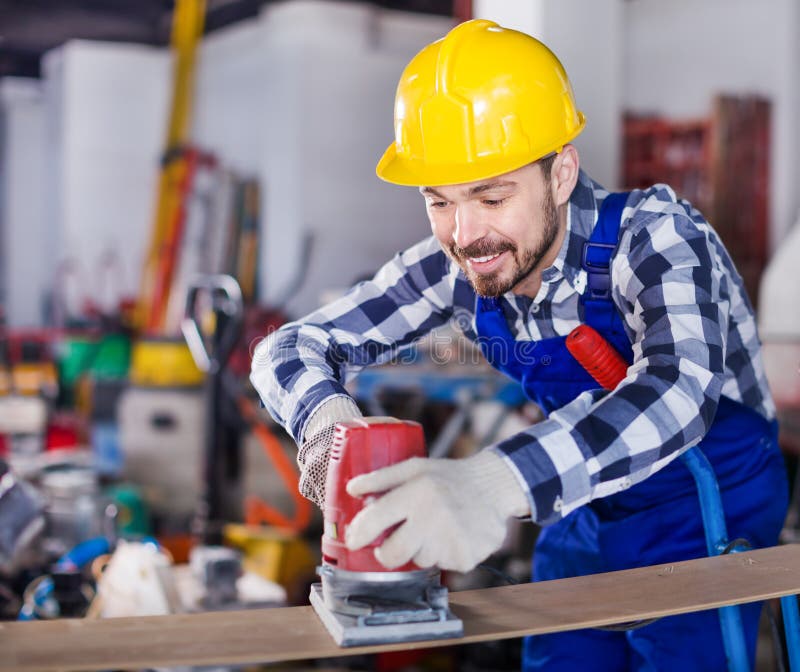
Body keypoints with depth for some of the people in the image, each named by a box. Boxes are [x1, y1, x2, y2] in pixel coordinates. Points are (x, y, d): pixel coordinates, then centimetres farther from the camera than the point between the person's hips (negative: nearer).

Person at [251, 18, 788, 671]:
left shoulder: (652, 236, -29)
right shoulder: (452, 269, -15)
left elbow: (676, 392, -48)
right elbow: (290, 347, -11)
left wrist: (495, 483, -65)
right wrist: (325, 415, -36)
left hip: (706, 524, -4)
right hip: (583, 517, 4)